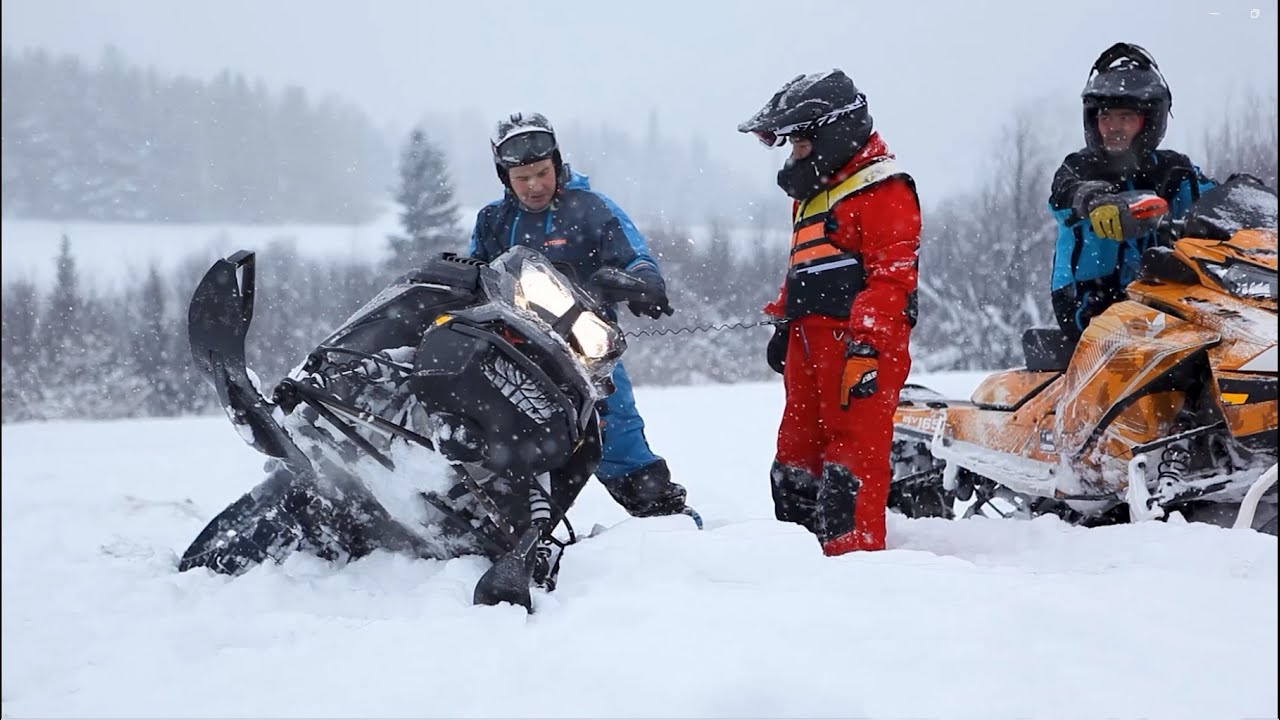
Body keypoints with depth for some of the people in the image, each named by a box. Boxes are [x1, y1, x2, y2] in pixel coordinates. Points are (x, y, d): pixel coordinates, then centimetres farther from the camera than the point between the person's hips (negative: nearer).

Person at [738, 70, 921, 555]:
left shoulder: (881, 189, -8)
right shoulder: (811, 192, 23)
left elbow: (894, 272, -16)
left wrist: (867, 341, -23)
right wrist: (783, 323, 26)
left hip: (861, 340, -10)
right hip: (810, 338, 10)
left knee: (854, 448, -11)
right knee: (796, 447, 10)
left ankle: (854, 550, -9)